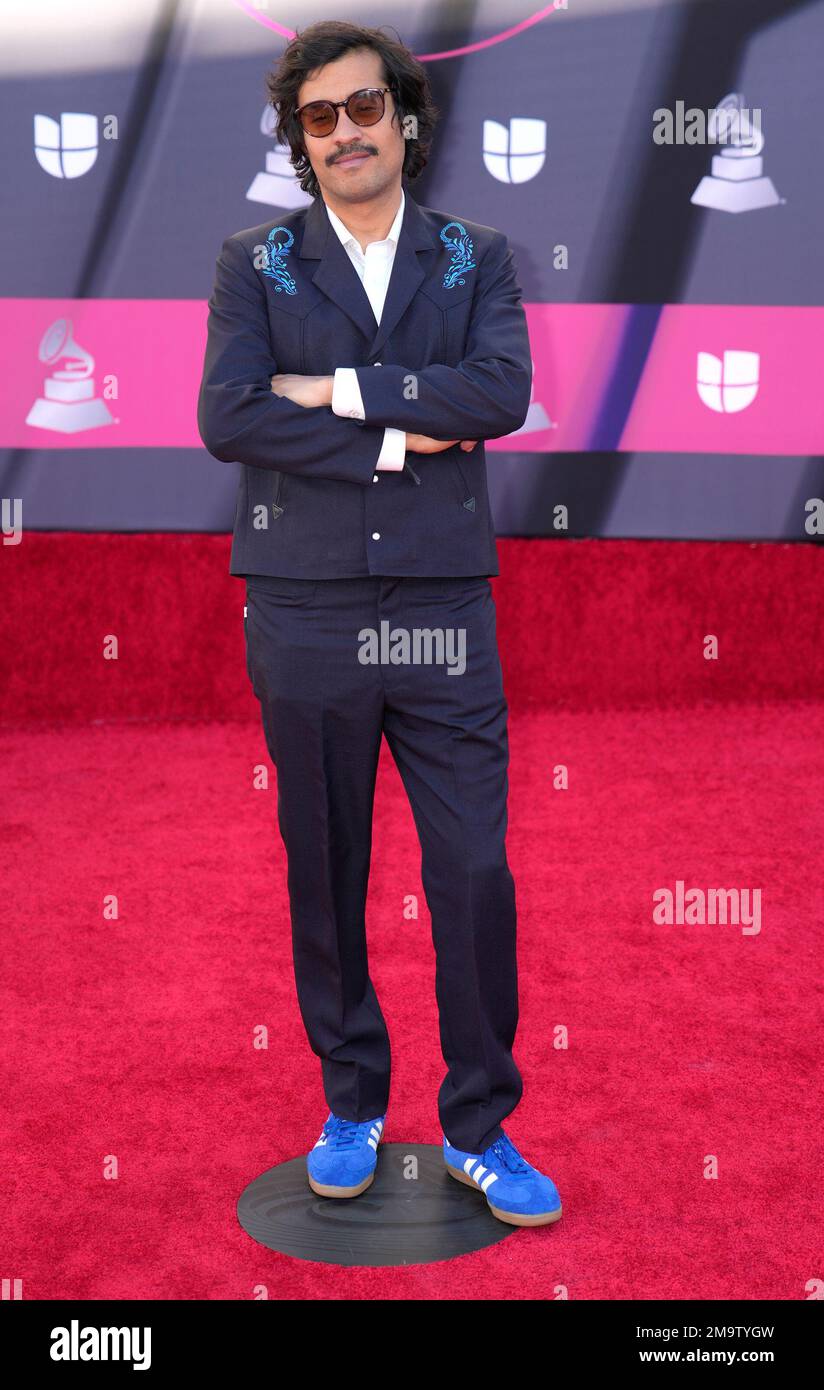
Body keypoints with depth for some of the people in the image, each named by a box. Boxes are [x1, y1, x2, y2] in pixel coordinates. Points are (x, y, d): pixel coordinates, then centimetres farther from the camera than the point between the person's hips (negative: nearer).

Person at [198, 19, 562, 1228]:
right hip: (306, 615, 0)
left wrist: (342, 389, -13)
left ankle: (479, 1128, 18)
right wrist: (395, 441, -12)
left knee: (476, 875, 0)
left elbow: (504, 393, -11)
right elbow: (225, 418, -10)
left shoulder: (476, 259, 8)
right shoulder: (256, 264, 6)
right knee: (325, 878, 10)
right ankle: (352, 1104, 29)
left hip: (442, 614, 0)